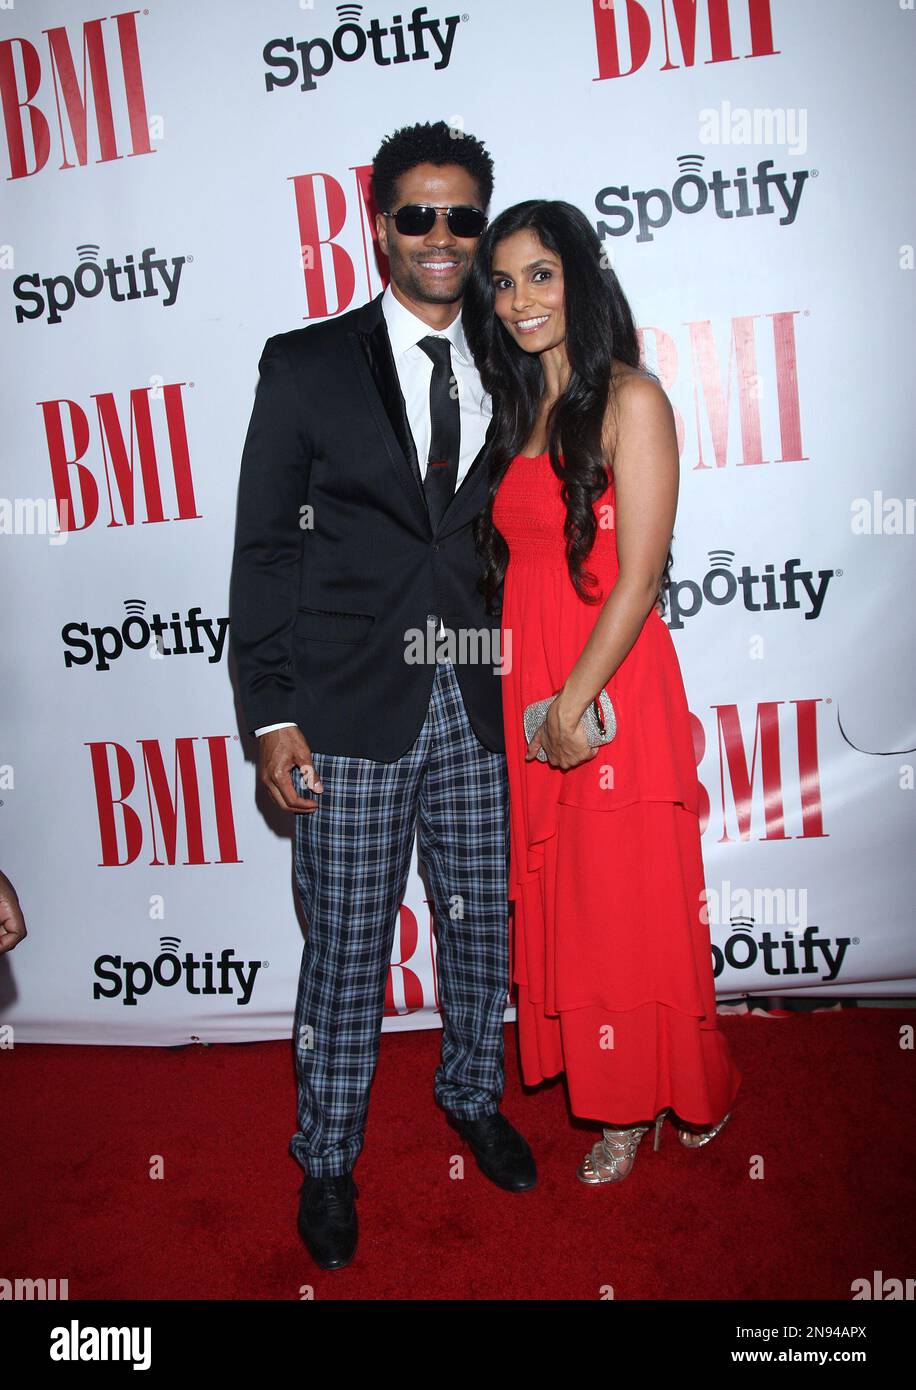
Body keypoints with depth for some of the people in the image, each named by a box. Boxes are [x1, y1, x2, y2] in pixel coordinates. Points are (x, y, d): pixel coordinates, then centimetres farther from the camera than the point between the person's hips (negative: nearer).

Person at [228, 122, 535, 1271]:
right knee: (346, 948, 7)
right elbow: (264, 551, -1)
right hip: (353, 713, -3)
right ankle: (328, 1157, 30)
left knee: (483, 927, 16)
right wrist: (270, 715, -7)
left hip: (481, 706, 3)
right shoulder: (305, 366, 1)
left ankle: (472, 1094, 43)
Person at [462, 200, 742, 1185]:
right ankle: (618, 1101, 31)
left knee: (635, 907, 5)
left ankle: (678, 1092, 30)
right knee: (563, 901, 13)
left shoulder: (630, 399, -7)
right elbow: (514, 566, 12)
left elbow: (638, 575, -13)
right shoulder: (519, 411, 14)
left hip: (612, 692, -7)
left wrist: (573, 701, -14)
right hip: (528, 695, 7)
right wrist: (530, 698, 5)